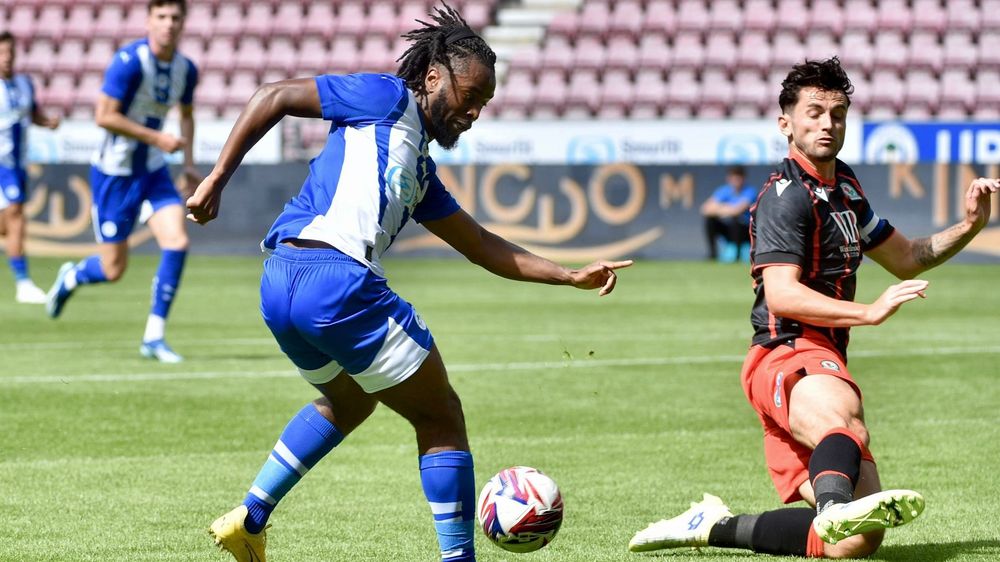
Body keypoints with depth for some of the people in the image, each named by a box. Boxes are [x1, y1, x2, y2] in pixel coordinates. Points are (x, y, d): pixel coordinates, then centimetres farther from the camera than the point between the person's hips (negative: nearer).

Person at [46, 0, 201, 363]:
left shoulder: (186, 70, -1)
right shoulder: (129, 62, -21)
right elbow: (104, 116, -23)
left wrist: (189, 163, 9)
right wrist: (156, 138, -24)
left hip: (153, 171, 5)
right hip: (114, 173, -5)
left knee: (177, 242, -15)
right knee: (113, 270, -1)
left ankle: (154, 337, -4)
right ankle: (70, 278, 36)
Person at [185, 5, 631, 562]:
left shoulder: (422, 171, 27)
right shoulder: (387, 98, 4)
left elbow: (484, 247, 30)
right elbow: (273, 98, 0)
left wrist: (571, 276, 23)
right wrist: (218, 179, -5)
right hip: (337, 280, -10)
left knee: (349, 401, 35)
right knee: (442, 420, 4)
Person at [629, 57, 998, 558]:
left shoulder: (843, 187, 22)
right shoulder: (785, 197, -7)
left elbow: (905, 259, 31)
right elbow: (782, 295, -20)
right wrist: (870, 312, -29)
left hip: (820, 360, 9)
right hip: (788, 355, -9)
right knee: (846, 420, -44)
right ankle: (836, 505, -75)